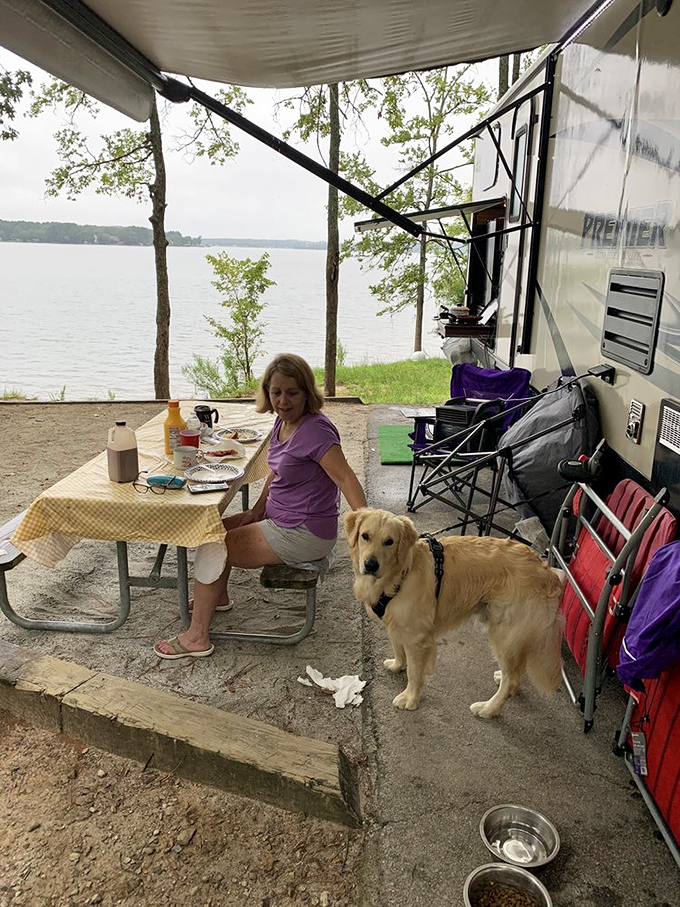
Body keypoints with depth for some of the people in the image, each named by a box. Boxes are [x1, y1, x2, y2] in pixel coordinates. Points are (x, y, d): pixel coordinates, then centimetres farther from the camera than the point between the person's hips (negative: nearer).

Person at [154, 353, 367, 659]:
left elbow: (346, 478, -32)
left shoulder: (315, 430, -24)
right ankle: (217, 596, 42)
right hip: (281, 518, 9)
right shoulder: (283, 421, 4)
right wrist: (256, 512, 7)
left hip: (303, 535, -9)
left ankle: (196, 638, 7)